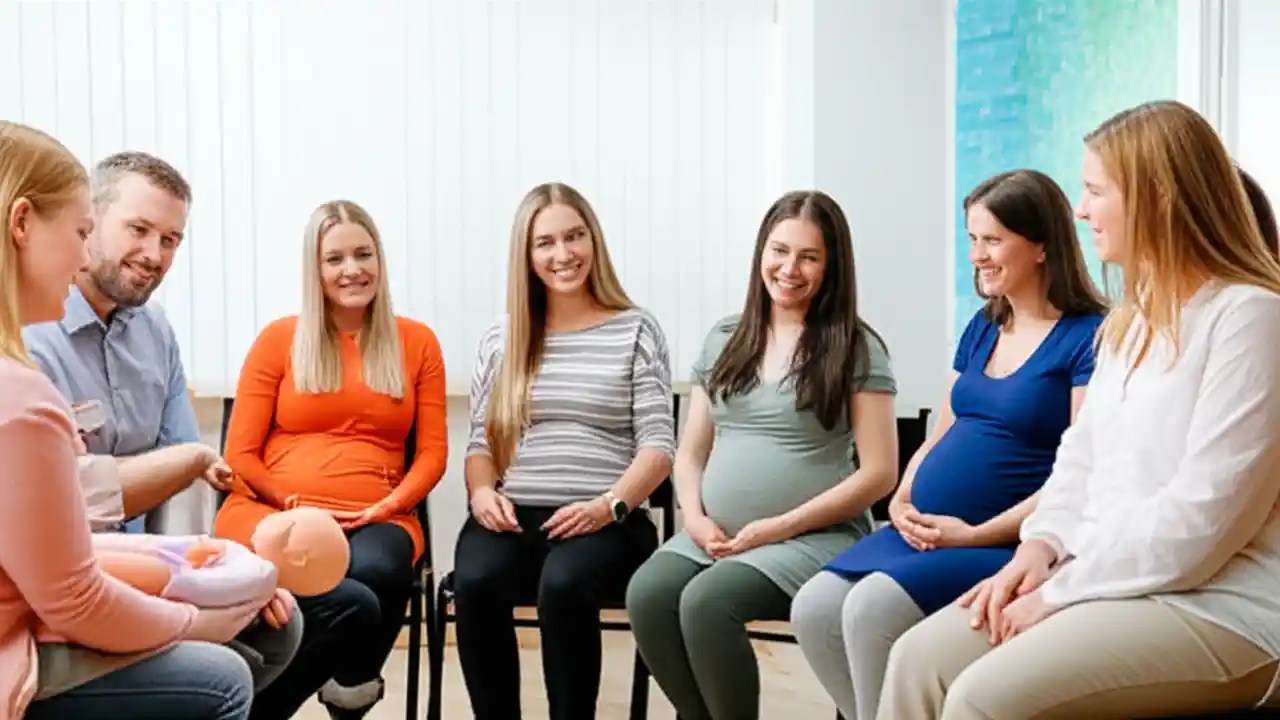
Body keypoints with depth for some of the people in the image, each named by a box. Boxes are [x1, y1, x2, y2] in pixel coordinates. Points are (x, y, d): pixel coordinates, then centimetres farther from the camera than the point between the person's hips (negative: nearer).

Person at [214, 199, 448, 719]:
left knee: (376, 570, -37)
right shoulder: (278, 339, 10)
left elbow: (432, 452, 10)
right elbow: (240, 456, 8)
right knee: (353, 605, -36)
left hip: (374, 520, 2)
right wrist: (294, 505, -7)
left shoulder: (417, 342, 14)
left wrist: (386, 507, -7)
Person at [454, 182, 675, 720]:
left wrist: (610, 505, -17)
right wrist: (481, 492, -6)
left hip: (605, 521, -2)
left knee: (563, 584, -35)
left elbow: (658, 443, 0)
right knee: (475, 582, -30)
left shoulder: (635, 331, 5)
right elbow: (481, 441, 16)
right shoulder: (501, 338, 16)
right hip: (512, 515, 3)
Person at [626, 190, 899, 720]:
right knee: (646, 595, -24)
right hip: (715, 535, 5)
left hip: (813, 537, -4)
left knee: (706, 602, -29)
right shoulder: (724, 339, 14)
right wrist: (695, 518, -4)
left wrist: (781, 526, -12)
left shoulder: (856, 347, -1)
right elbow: (691, 452, 16)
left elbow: (879, 472, -6)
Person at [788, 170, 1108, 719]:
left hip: (1010, 545, -7)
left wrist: (976, 534, -19)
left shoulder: (1090, 337, -8)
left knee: (873, 608, -27)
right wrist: (902, 502, 0)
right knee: (813, 609, -11)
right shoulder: (982, 328, 16)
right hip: (924, 531, 8)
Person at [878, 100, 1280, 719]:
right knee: (919, 658, -7)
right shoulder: (1130, 320, 16)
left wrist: (1061, 591, -17)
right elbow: (1081, 456, 17)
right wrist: (1043, 546, -2)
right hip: (1107, 583, 9)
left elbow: (1200, 518, -21)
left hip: (1216, 609, -8)